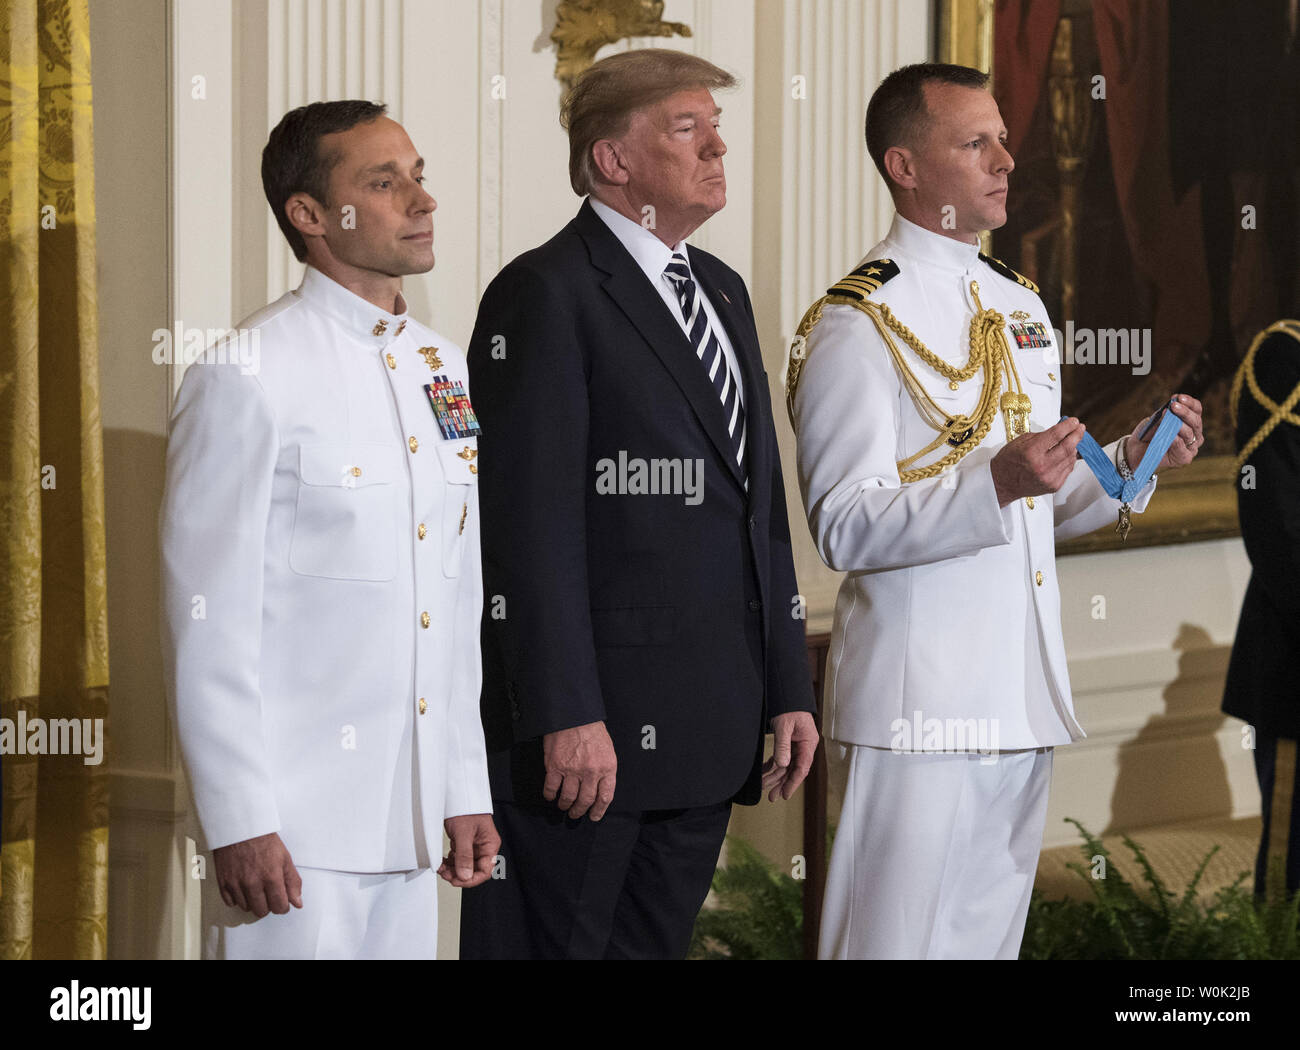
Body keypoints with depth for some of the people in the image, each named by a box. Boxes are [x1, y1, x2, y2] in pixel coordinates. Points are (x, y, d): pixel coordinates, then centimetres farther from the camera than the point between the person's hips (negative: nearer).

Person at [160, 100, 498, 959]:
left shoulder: (442, 368, 13)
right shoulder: (248, 377, -9)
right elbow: (209, 619, -11)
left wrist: (466, 790, 13)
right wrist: (238, 822, -15)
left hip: (410, 823, 6)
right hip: (294, 824, -6)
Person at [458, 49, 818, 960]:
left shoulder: (721, 291, 18)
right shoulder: (546, 295, -9)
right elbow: (531, 524, -16)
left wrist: (788, 689, 14)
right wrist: (566, 718, -21)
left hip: (705, 730, 8)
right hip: (585, 723, -8)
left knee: (658, 945, 11)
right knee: (554, 943, -2)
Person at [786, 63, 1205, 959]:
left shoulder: (1022, 307, 17)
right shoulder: (856, 325, -9)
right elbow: (847, 529, -15)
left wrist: (1134, 461, 5)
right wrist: (999, 484, -27)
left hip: (1022, 691, 8)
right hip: (919, 699, -8)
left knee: (991, 933, 11)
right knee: (900, 939, -7)